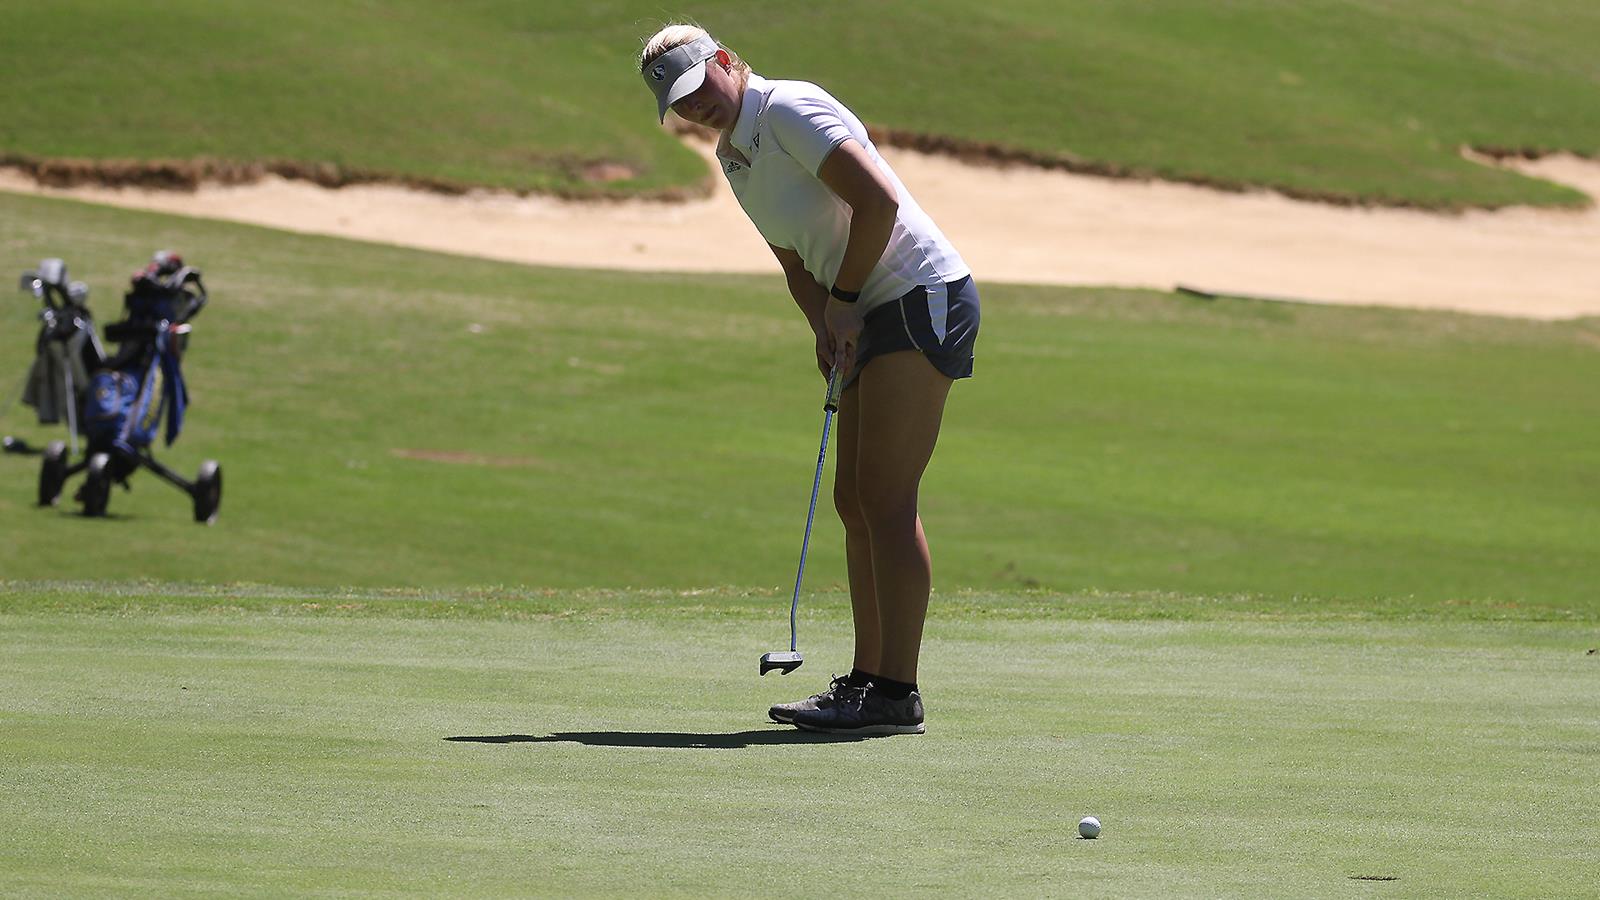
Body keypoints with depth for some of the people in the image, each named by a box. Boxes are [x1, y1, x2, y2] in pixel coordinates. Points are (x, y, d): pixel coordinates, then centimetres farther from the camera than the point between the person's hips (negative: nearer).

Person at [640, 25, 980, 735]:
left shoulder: (789, 110, -12)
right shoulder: (733, 157, 17)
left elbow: (879, 201, -21)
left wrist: (846, 300, -11)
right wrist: (826, 329, 5)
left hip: (921, 298, -10)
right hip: (875, 316, 10)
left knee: (885, 497, -13)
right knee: (855, 499, 9)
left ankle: (896, 695, -14)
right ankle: (867, 678, 14)